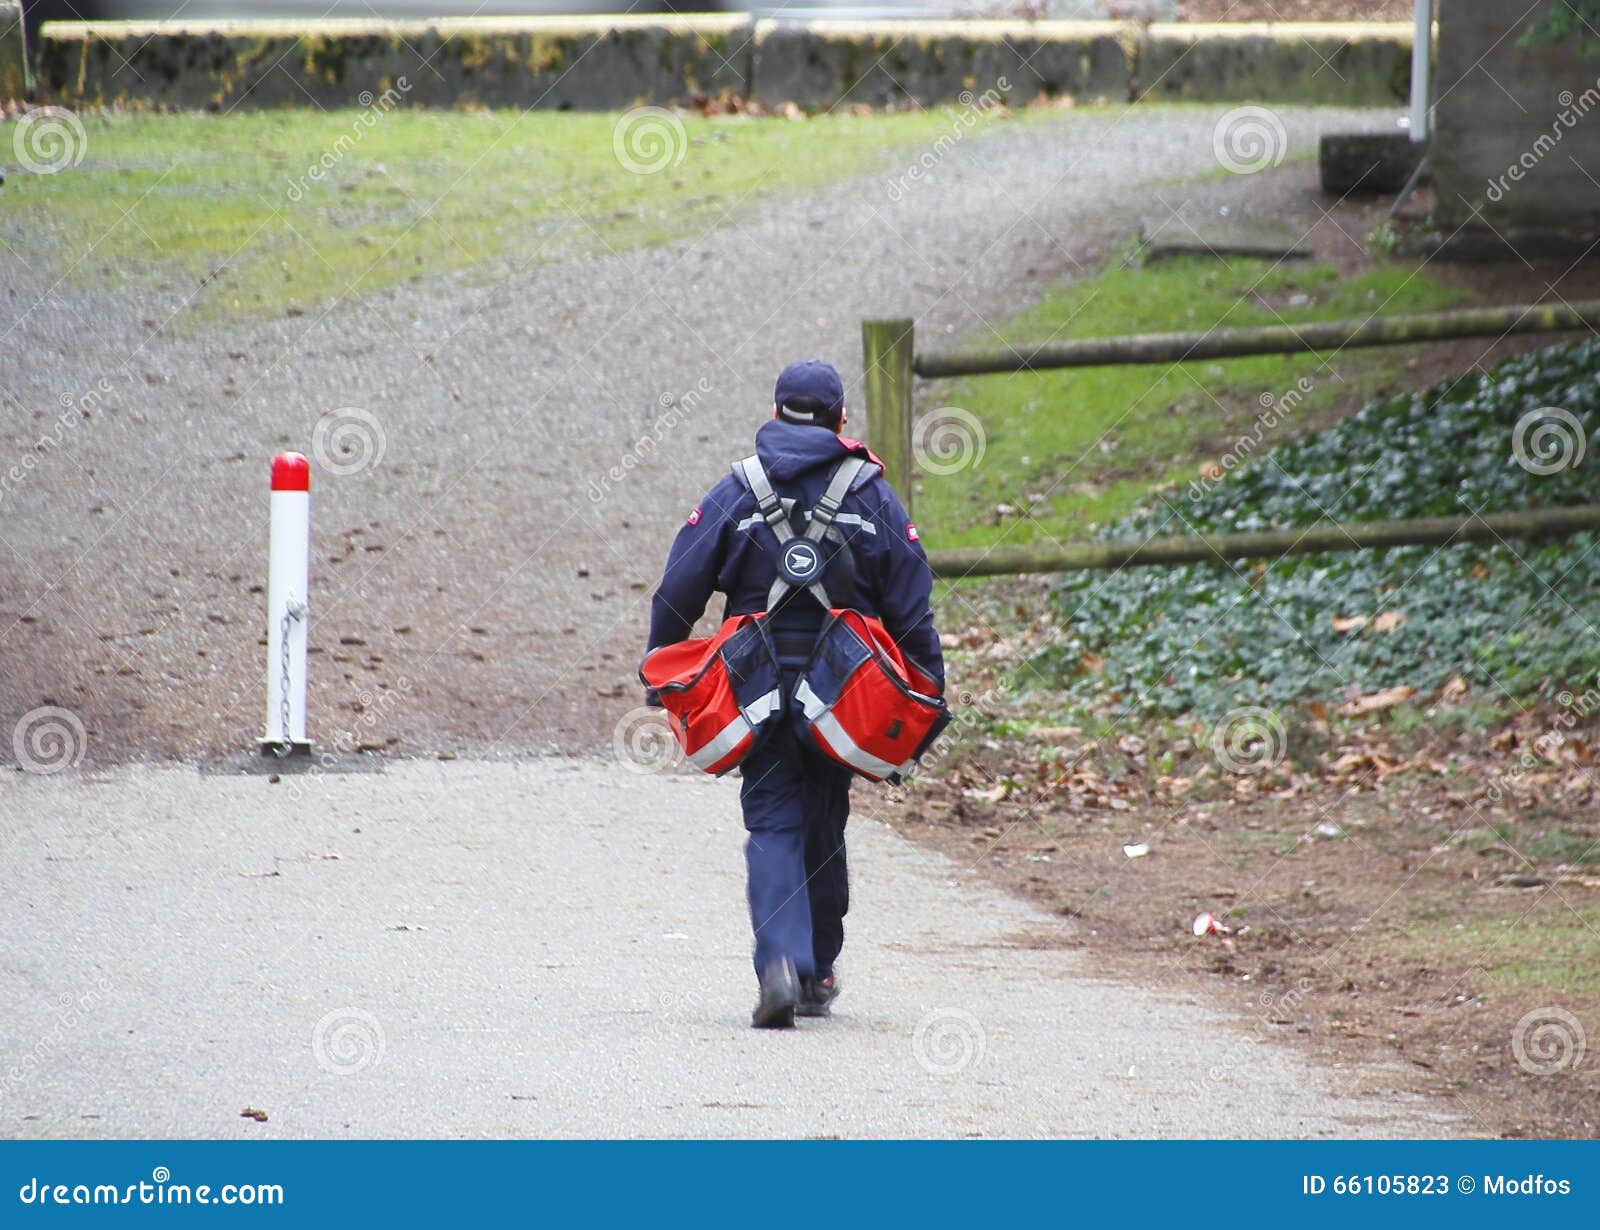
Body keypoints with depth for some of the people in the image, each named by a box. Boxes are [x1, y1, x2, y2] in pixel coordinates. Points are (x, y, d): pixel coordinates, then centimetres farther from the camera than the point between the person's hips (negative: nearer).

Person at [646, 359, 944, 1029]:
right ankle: (819, 974, 26)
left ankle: (780, 961, -23)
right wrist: (929, 693, 8)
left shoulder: (735, 493, 0)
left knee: (774, 827, -1)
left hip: (760, 689, -1)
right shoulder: (873, 496, 2)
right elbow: (911, 609, 1)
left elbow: (677, 593, -1)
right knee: (824, 827, 16)